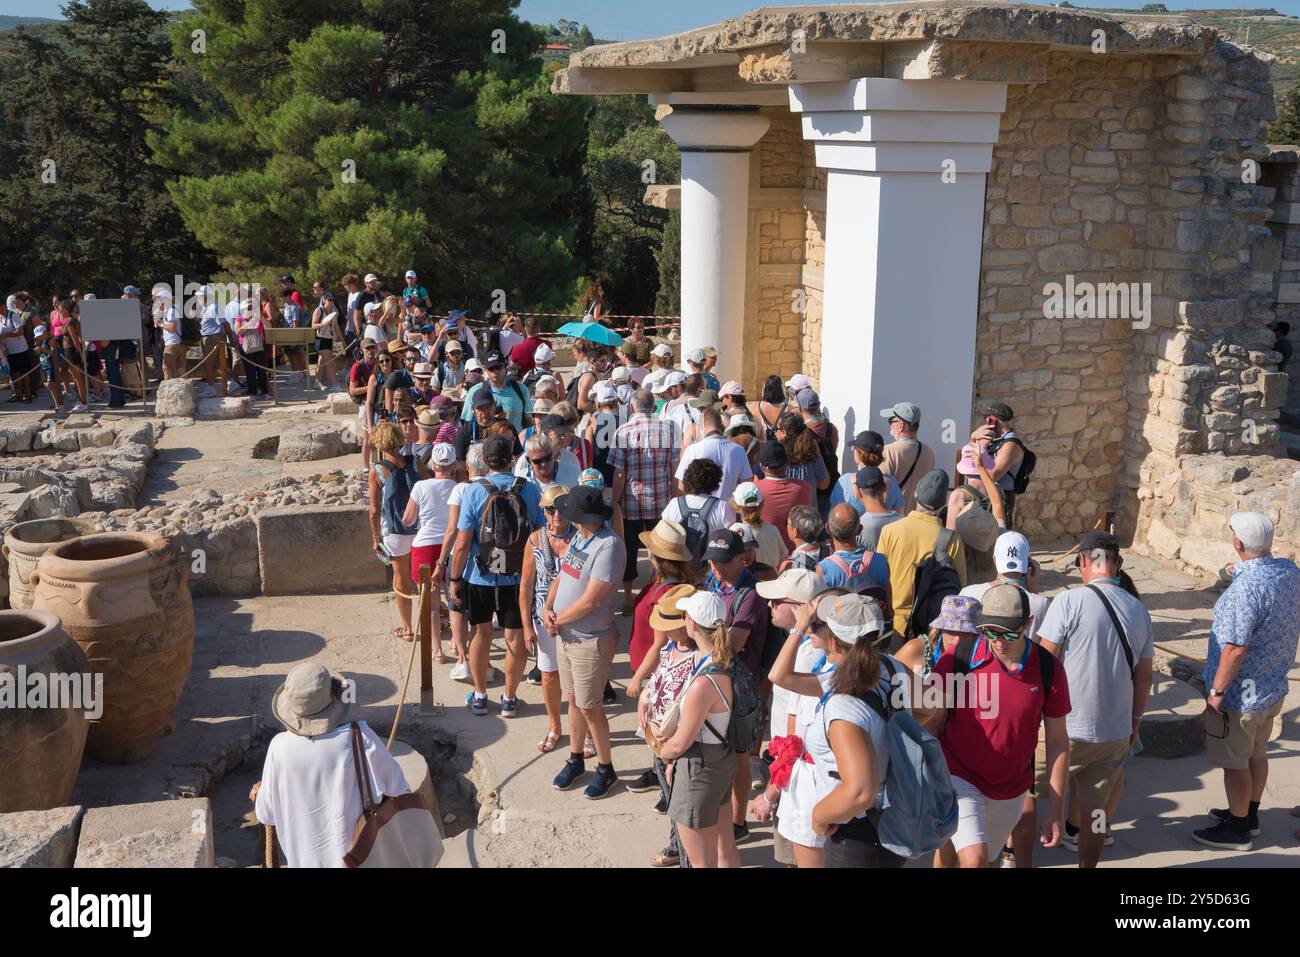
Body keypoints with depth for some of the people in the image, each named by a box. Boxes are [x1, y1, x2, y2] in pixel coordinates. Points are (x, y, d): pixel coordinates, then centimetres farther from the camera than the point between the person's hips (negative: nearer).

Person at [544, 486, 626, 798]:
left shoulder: (608, 545, -26)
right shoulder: (578, 537, 1)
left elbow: (590, 600, -26)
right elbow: (562, 575, 11)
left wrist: (558, 620, -14)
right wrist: (548, 608, -6)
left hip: (591, 641, -8)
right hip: (566, 635, 8)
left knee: (590, 708, 4)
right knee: (574, 701, 20)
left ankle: (605, 769, 23)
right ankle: (575, 760, 36)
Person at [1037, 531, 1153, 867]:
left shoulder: (1069, 602, -14)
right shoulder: (1138, 610, 2)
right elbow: (1144, 676, 9)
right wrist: (1135, 720, 22)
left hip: (1066, 729, -4)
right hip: (1116, 732, 4)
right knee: (1095, 809, 14)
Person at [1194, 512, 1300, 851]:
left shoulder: (1246, 588, -32)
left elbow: (1236, 647, -30)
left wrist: (1217, 690, -19)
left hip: (1240, 695, -9)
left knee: (1234, 762, 9)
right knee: (1257, 753, 24)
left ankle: (1237, 830, 23)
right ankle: (1248, 814, 41)